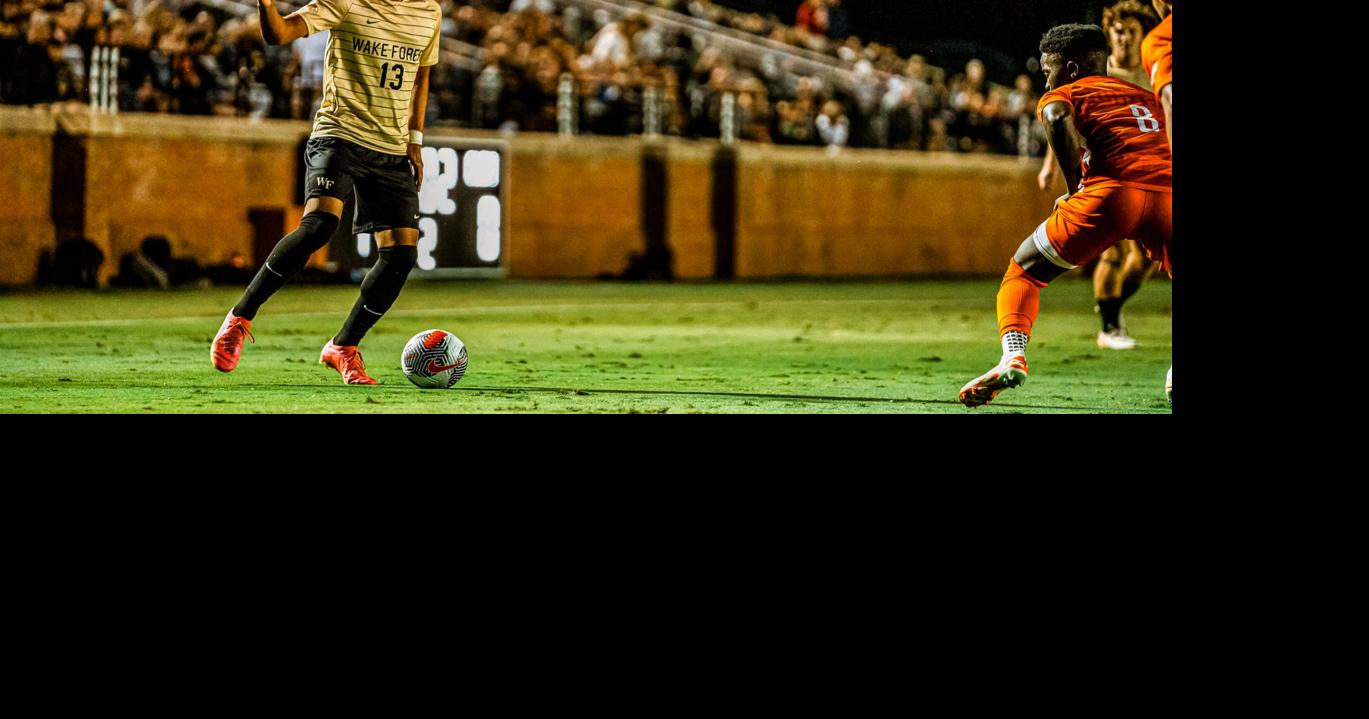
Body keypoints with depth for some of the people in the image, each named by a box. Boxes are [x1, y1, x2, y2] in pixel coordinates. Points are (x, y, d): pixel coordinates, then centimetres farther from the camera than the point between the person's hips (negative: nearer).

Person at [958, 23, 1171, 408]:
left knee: (1024, 271, 17)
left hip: (1112, 193, -3)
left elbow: (1059, 118, -6)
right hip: (1167, 194, 3)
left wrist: (1075, 189, 0)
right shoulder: (1145, 98, 34)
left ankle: (1013, 356, -6)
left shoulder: (1061, 95, 18)